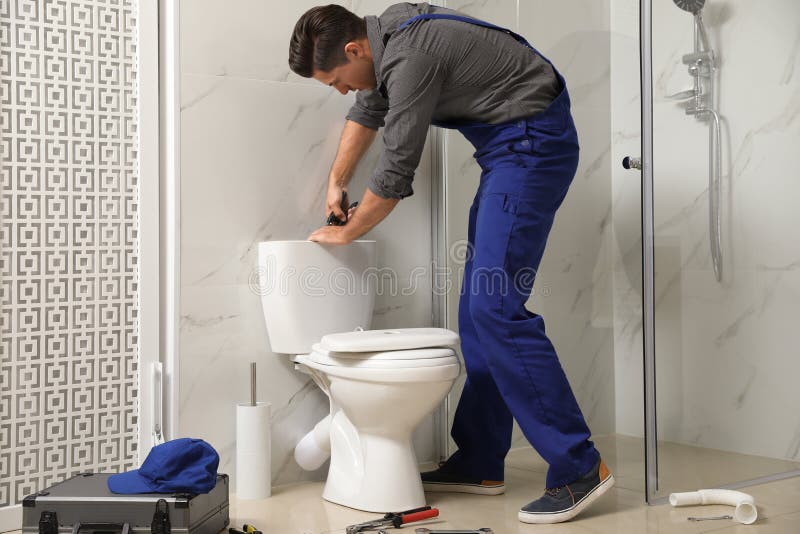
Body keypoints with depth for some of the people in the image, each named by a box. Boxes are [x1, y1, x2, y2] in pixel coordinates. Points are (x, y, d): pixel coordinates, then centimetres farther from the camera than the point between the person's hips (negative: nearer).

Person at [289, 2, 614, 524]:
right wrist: (335, 184, 26)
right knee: (479, 309, 7)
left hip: (533, 141, -10)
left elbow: (396, 173, -15)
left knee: (496, 307, -17)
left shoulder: (410, 58, -22)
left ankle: (579, 467, -13)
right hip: (510, 148, 10)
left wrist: (346, 232, 1)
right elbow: (367, 111, 27)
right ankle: (478, 463, 13)